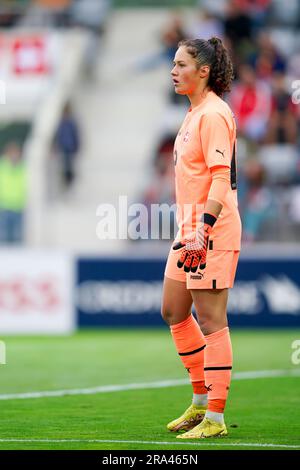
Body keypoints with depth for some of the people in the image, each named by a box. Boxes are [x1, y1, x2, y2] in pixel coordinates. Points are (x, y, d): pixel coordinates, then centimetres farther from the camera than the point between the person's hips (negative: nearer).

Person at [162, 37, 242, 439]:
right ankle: (201, 400, 26)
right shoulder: (194, 113, 16)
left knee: (211, 321, -6)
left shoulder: (213, 114, -14)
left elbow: (221, 178, -20)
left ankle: (215, 417, -2)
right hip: (190, 230, 10)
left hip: (212, 234, -10)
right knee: (174, 312, 15)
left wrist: (203, 228, -26)